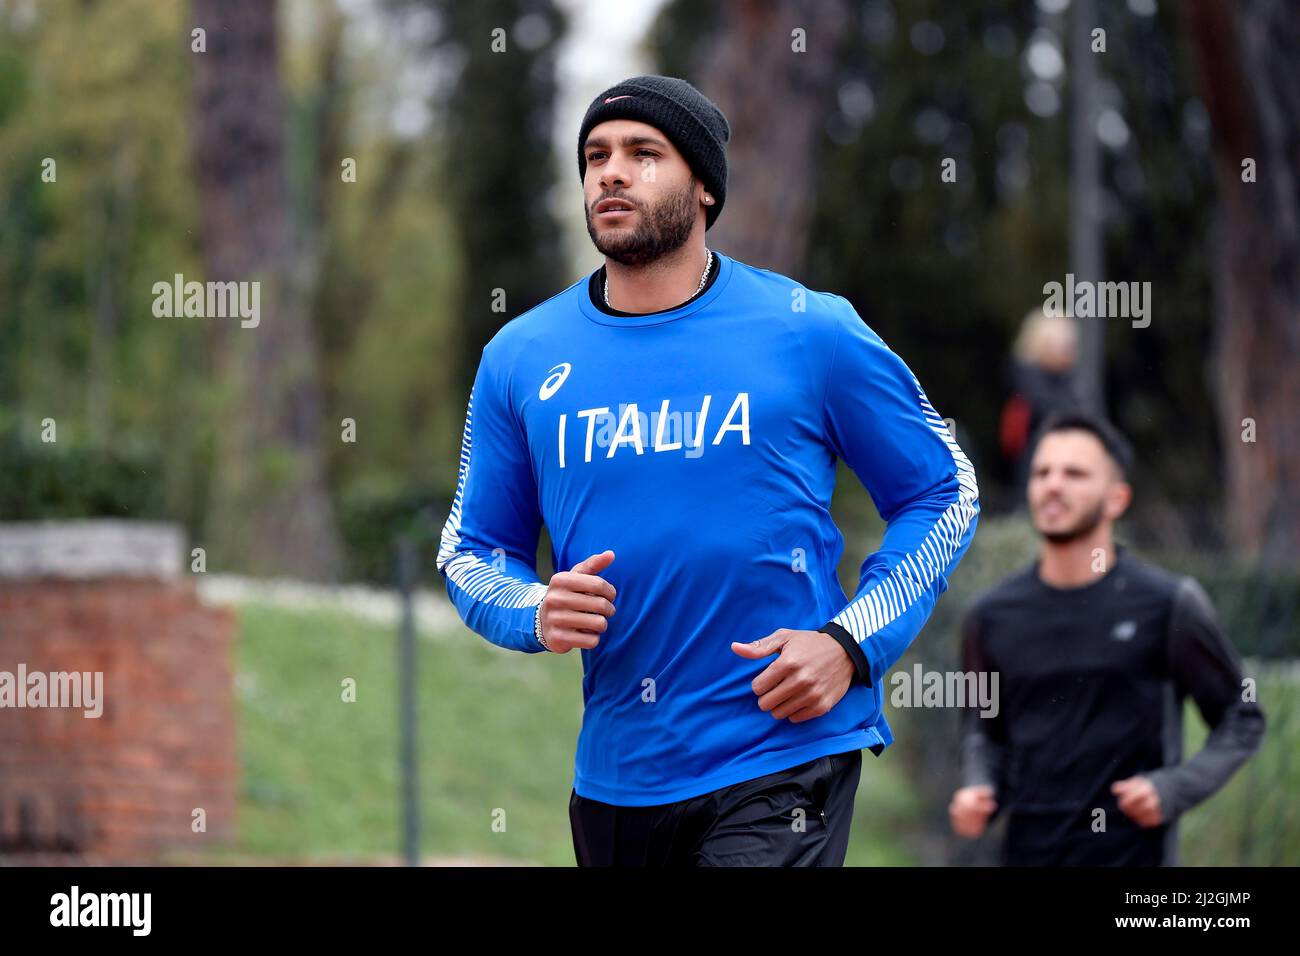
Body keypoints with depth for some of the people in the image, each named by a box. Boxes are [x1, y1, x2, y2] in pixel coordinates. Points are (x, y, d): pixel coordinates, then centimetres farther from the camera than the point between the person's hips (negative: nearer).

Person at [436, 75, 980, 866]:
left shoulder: (813, 333, -2)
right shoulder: (519, 358, 5)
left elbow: (944, 496, 5)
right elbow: (471, 550, 14)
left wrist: (851, 643, -8)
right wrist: (537, 614, -9)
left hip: (784, 751, -4)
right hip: (616, 768, 4)